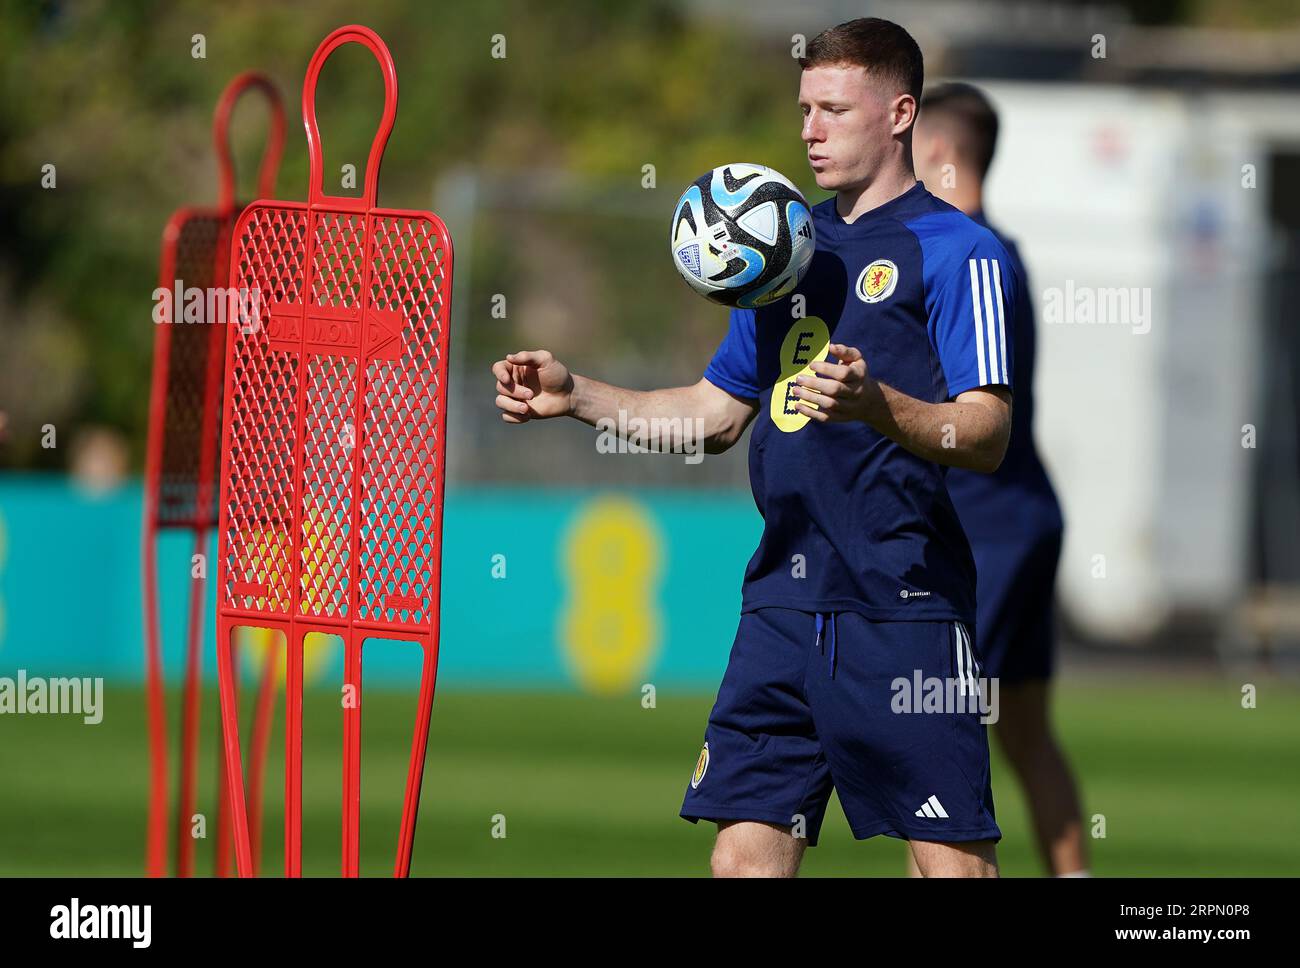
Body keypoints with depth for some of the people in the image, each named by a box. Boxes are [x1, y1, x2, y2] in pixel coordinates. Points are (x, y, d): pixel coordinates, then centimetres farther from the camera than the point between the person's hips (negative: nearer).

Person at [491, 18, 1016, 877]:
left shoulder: (957, 251, -4)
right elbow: (715, 414, 27)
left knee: (953, 858, -8)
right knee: (746, 847, 3)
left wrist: (877, 405, -31)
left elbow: (987, 435, -13)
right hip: (784, 602, 7)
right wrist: (576, 395, 16)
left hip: (904, 605, -7)